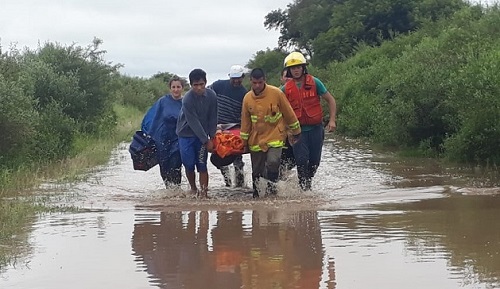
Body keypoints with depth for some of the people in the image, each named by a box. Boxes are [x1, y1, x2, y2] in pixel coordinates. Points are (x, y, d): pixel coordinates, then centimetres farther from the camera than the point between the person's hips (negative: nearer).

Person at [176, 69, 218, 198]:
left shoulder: (211, 96, -10)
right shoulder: (187, 99, -22)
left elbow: (213, 118, -1)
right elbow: (193, 122, -20)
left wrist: (212, 137, -5)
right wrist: (206, 140, -18)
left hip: (203, 134, 2)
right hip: (186, 133, -2)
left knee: (202, 165, -4)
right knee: (189, 164, -2)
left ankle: (203, 192, -5)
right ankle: (193, 189, 19)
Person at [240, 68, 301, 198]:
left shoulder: (276, 93, -11)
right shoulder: (247, 98, -2)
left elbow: (288, 113, -1)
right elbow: (245, 122, 8)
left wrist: (296, 132, 5)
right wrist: (244, 142, 9)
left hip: (275, 137, -3)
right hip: (256, 139, 3)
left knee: (273, 162, -25)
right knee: (257, 170, 8)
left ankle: (271, 185, -5)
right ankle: (256, 195, 24)